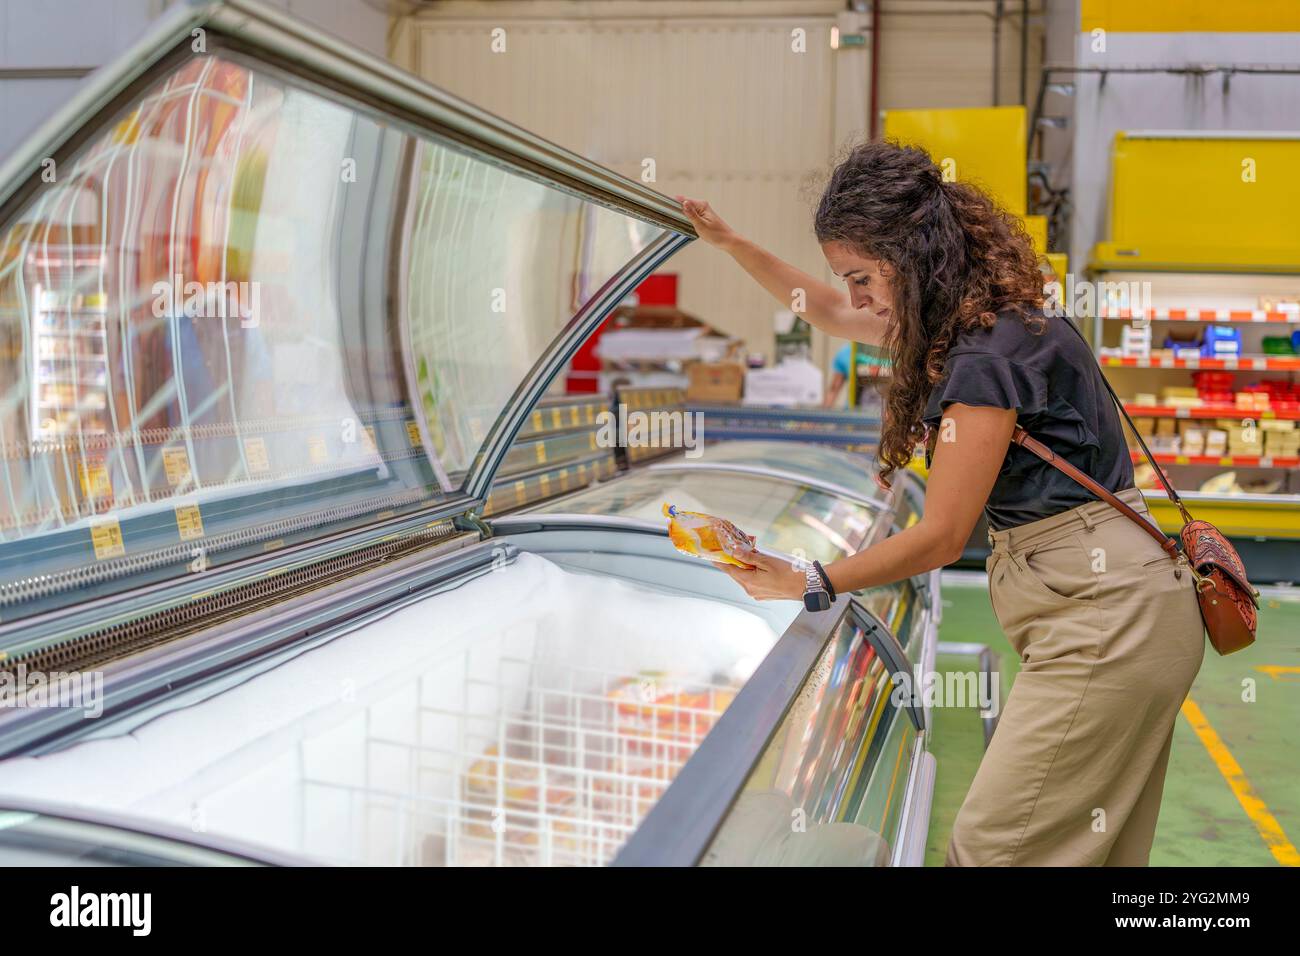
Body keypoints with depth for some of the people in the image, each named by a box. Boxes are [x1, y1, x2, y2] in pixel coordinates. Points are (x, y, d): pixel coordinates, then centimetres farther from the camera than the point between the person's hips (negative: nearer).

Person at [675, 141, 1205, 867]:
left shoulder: (988, 357, -18)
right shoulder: (981, 322, 12)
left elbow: (942, 536, -16)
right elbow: (832, 314, 26)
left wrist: (811, 587, -7)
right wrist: (731, 244, 26)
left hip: (1108, 615, -10)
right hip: (1115, 616, 10)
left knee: (994, 845, -9)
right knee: (1103, 852, 15)